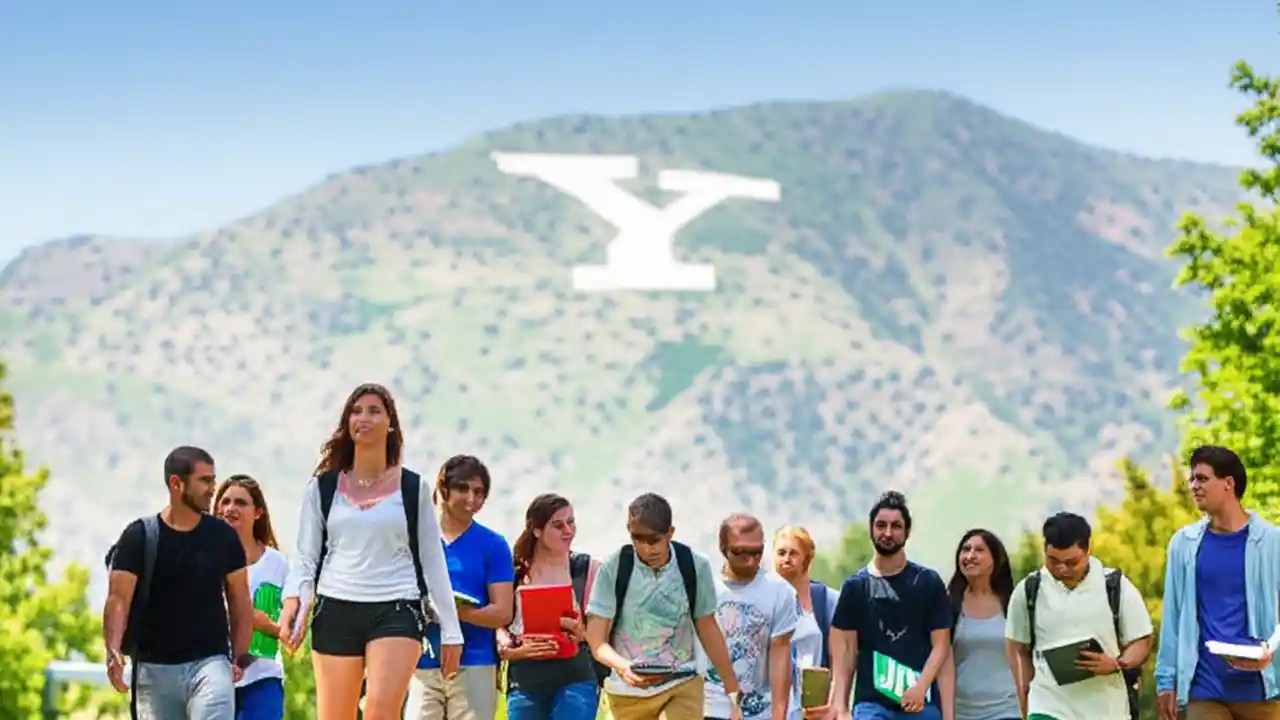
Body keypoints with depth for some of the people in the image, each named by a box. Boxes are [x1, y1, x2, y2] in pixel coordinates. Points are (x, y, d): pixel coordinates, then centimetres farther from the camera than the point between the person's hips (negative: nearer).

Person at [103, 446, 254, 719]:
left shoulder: (223, 536, 5)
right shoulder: (139, 536, -1)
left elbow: (239, 599, 11)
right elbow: (119, 599, -8)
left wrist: (240, 657, 1)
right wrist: (113, 651, -24)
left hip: (210, 663, 0)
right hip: (154, 667, 0)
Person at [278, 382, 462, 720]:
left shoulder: (412, 488, 7)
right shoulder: (323, 487, 8)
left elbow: (433, 562, 9)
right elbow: (305, 555, 7)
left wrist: (450, 630, 6)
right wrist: (293, 598, -13)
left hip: (396, 612, -2)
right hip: (335, 612, 2)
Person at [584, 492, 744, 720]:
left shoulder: (694, 566, -8)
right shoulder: (613, 568, -13)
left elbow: (708, 629, 6)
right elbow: (597, 642, -14)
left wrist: (733, 691, 8)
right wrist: (624, 667, -35)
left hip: (683, 684, 0)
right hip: (629, 690, 0)